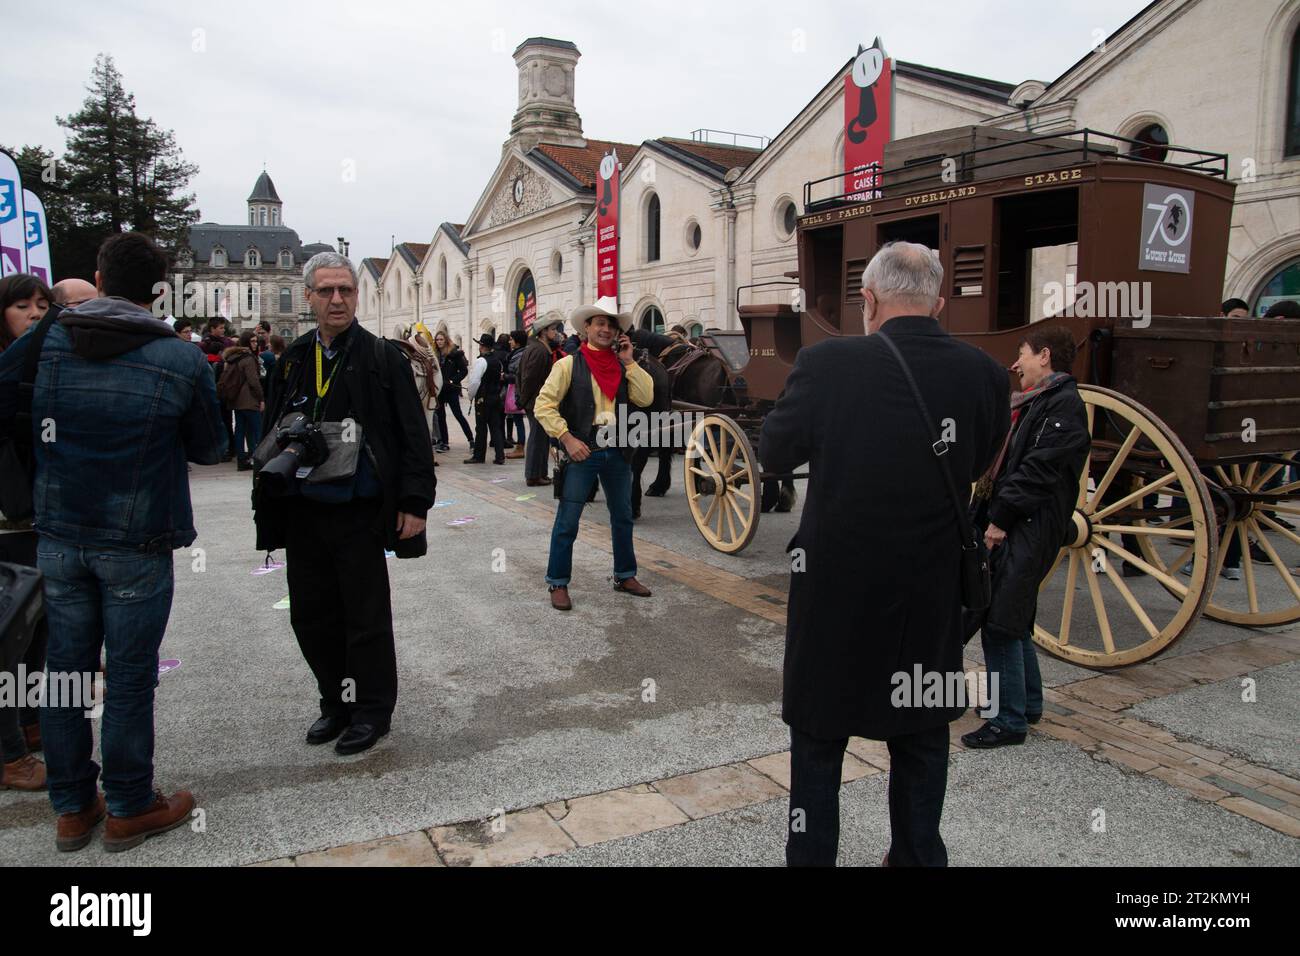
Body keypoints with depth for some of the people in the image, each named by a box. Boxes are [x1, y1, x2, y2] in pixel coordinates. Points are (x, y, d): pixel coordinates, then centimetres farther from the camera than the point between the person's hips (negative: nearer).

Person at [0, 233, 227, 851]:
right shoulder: (181, 361, -12)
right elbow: (209, 449, 0)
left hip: (58, 539, 4)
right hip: (136, 546, -3)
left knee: (66, 669, 14)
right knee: (129, 678, 7)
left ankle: (72, 809, 27)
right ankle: (128, 809, 22)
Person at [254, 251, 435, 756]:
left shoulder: (383, 358, -4)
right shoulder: (291, 360, 10)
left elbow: (413, 436, -6)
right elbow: (270, 433, 16)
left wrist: (414, 502, -11)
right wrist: (266, 498, 11)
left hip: (360, 515, -5)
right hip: (301, 512, 5)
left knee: (366, 618, 6)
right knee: (311, 616, 12)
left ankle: (372, 710, 22)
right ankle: (337, 702, 30)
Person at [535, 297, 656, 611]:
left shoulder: (623, 365, 8)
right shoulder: (570, 364, -6)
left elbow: (645, 398, -4)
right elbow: (544, 405, -10)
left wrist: (629, 362, -7)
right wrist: (567, 439, -17)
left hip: (617, 453, 5)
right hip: (582, 453, -5)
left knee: (623, 518, 16)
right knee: (567, 522, 0)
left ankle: (625, 576, 32)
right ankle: (558, 584, 12)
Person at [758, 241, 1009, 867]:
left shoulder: (828, 363, -17)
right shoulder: (984, 374, -6)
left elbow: (773, 453, -4)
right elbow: (975, 467, 9)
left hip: (837, 586, -3)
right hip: (933, 591, 4)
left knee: (819, 735, 14)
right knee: (922, 735, 22)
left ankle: (811, 855, 26)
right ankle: (918, 855, 37)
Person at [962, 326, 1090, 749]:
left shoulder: (1063, 404, -11)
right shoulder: (1033, 402, 18)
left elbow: (1039, 470, -19)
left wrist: (1000, 519, -18)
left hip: (1028, 532, -10)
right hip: (1008, 527, 10)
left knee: (1001, 624, -7)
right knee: (1012, 620, 18)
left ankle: (1010, 721, 2)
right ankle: (1028, 702, 32)